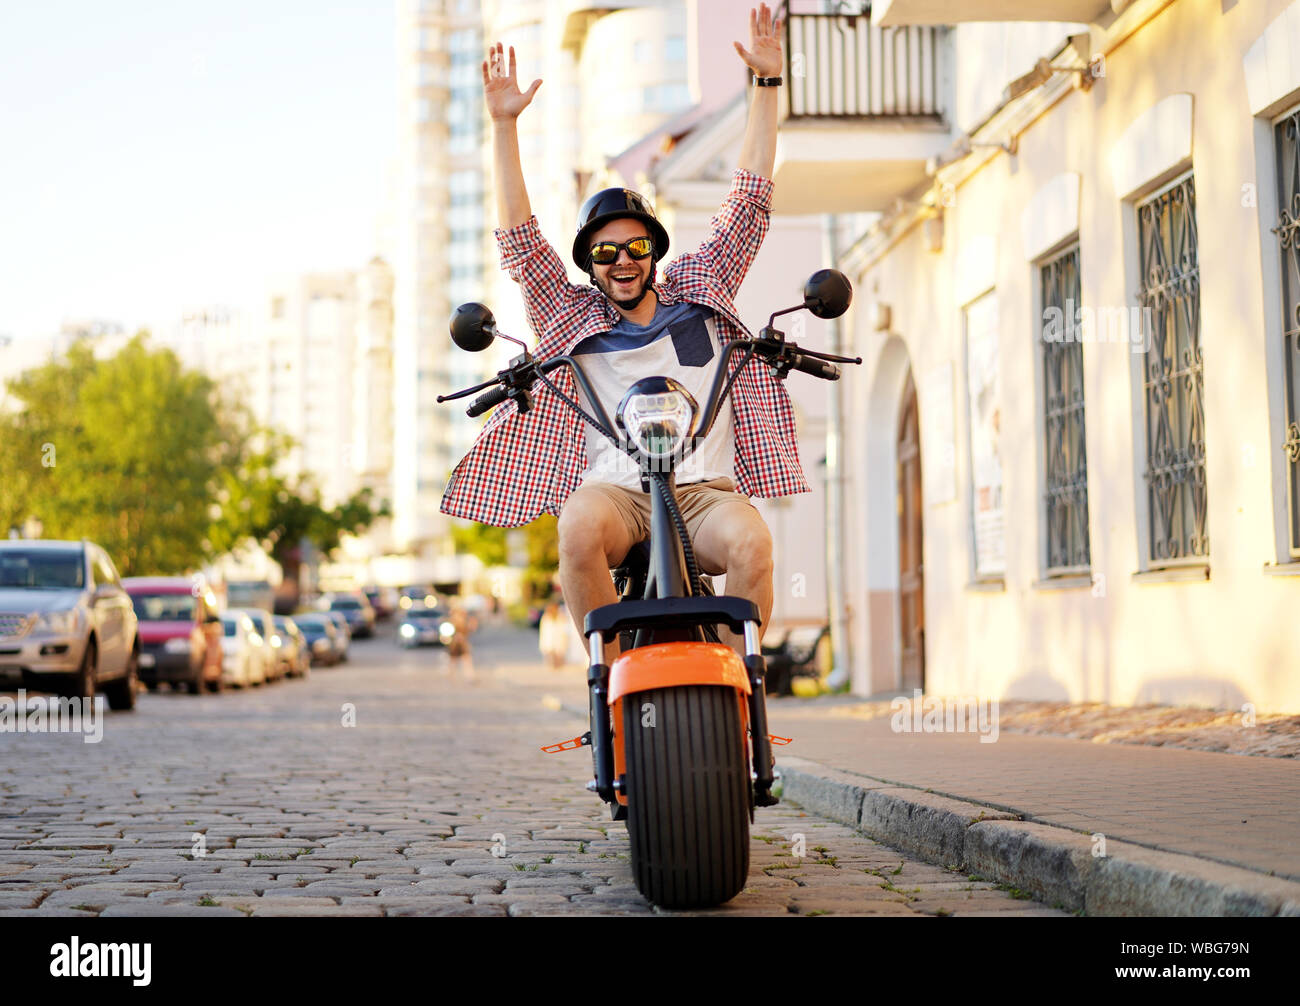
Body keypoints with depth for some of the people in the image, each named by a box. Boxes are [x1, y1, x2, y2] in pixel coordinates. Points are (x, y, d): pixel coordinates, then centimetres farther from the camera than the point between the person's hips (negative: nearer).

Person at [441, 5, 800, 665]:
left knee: (752, 543, -31)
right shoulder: (572, 317, 17)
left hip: (704, 489, 1)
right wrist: (504, 124, 5)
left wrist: (767, 83, 13)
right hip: (612, 488, 0)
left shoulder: (698, 293, 18)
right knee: (580, 529, -35)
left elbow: (749, 204, 17)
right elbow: (519, 239, 11)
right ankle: (613, 672, -19)